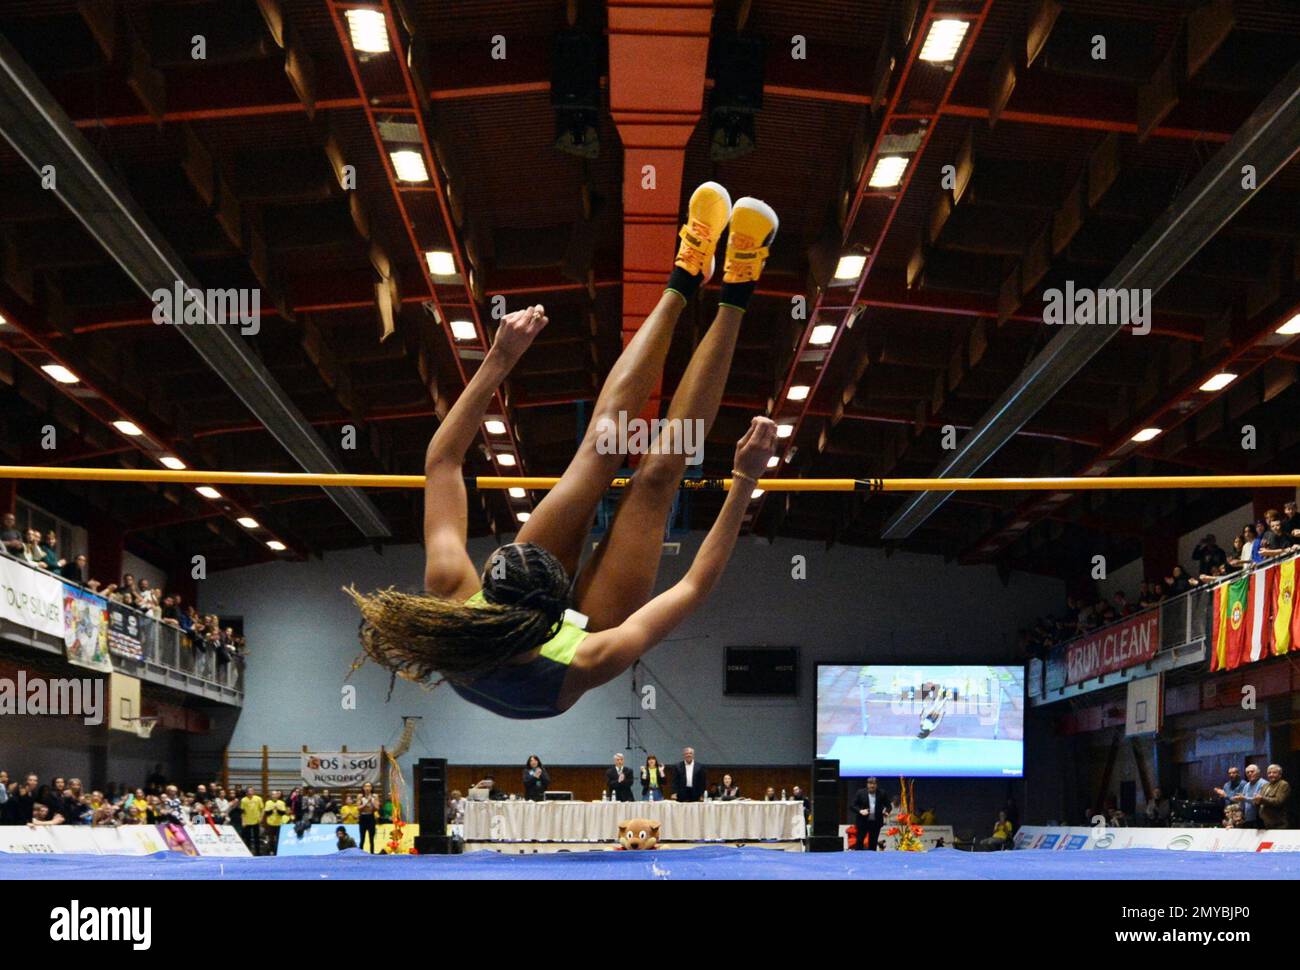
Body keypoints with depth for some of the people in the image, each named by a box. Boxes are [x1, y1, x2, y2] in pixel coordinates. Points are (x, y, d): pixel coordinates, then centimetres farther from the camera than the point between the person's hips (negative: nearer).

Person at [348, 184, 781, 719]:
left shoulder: (448, 598, -39)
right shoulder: (581, 670, -47)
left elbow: (441, 459, -25)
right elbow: (696, 584, -36)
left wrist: (499, 359, -24)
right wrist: (745, 481, -36)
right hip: (587, 628, -3)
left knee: (604, 436, -2)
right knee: (658, 468, -12)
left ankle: (684, 280, 14)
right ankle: (734, 300, 1)